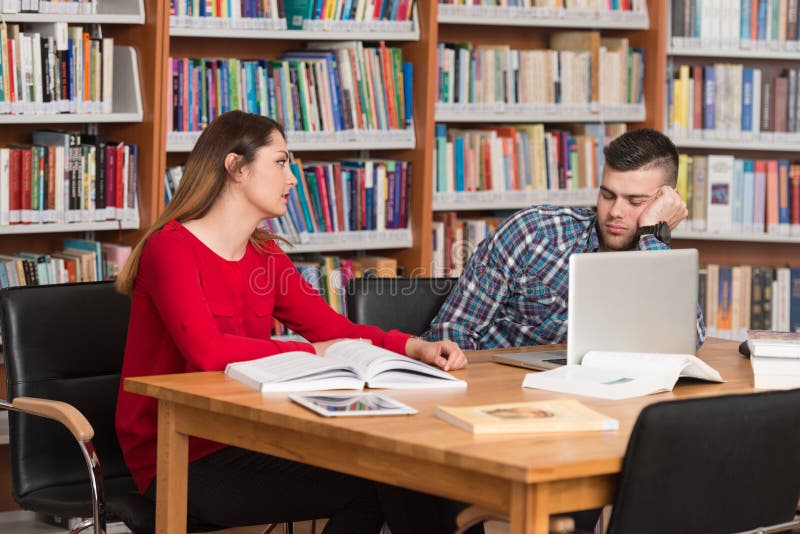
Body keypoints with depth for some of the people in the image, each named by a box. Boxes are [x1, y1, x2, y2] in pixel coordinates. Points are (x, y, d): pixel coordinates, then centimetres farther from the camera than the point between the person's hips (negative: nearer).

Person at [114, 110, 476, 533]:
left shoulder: (263, 253, 12)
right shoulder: (170, 248, -12)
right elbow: (207, 351, -28)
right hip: (180, 464, -7)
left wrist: (417, 347, -10)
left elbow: (332, 328, 7)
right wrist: (312, 352, -20)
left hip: (240, 442, 7)